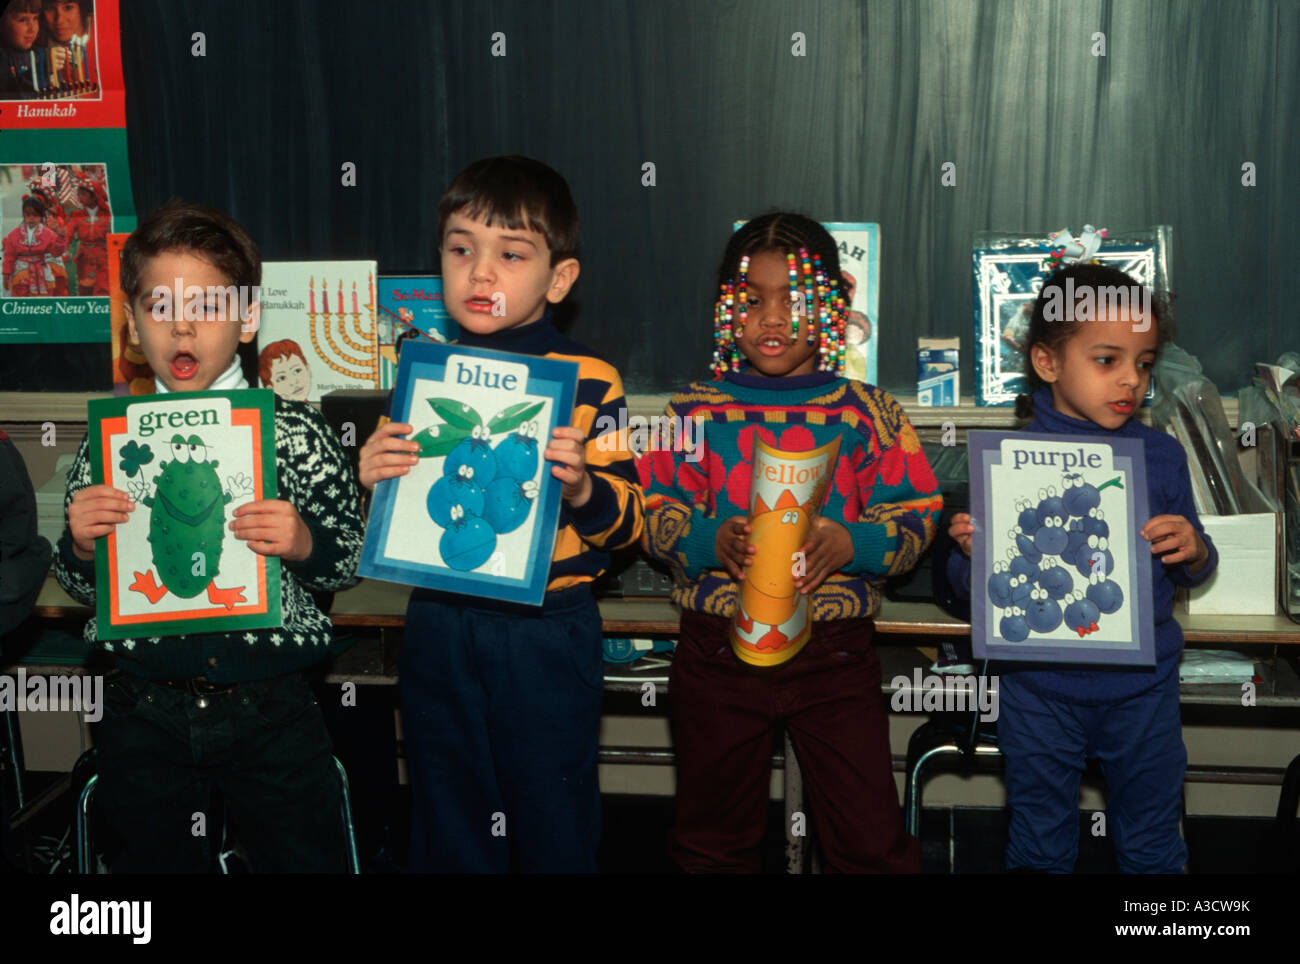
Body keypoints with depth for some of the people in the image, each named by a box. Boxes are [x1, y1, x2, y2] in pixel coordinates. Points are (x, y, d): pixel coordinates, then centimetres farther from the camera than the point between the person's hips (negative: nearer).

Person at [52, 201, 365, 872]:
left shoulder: (298, 433, -4)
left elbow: (350, 564, 3)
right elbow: (80, 586, 11)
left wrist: (305, 544, -17)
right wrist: (80, 546, -10)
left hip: (272, 710, -2)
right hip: (143, 712, 2)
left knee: (302, 857, 9)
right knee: (156, 861, 19)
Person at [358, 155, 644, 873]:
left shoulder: (587, 380, -7)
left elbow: (627, 520, -7)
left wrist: (581, 487, -27)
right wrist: (372, 480, -9)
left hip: (547, 633, -3)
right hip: (438, 627, 3)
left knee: (555, 831, 11)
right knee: (446, 830, 17)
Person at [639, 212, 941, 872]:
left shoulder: (867, 413, 1)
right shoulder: (695, 410, 2)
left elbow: (914, 520, -3)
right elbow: (656, 516, -1)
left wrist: (849, 544, -22)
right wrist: (712, 540, -21)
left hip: (835, 651, -1)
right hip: (717, 649, 1)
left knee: (872, 839, 1)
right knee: (714, 839, 17)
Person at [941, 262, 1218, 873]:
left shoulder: (1162, 457, 0)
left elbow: (1192, 572, 7)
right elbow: (968, 588, -3)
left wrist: (1194, 551, -15)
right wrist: (971, 553, -25)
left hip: (1142, 686, 2)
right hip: (1039, 689, -2)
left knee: (1152, 844, 17)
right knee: (1040, 845, 15)